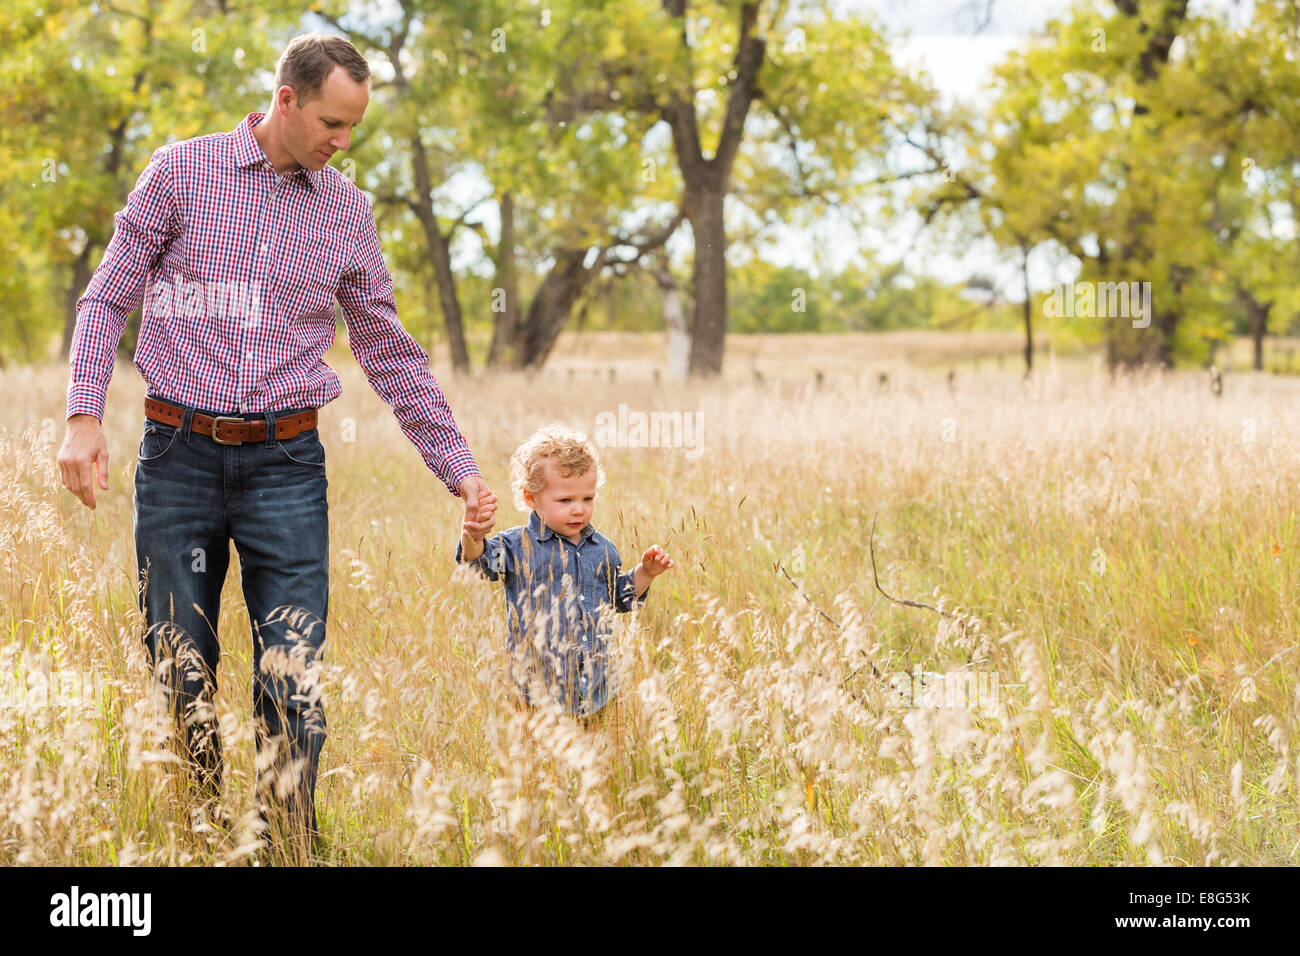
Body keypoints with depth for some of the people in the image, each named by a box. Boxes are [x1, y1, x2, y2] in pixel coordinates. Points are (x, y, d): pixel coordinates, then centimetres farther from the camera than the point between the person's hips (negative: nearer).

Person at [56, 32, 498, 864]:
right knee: (180, 678, 4)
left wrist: (460, 469, 9)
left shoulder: (348, 212, 7)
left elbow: (392, 355, 13)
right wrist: (84, 417, -11)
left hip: (287, 464, 1)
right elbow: (108, 300, 2)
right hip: (180, 455, -1)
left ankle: (292, 854, 2)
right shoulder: (181, 173, 1)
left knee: (295, 684, -6)